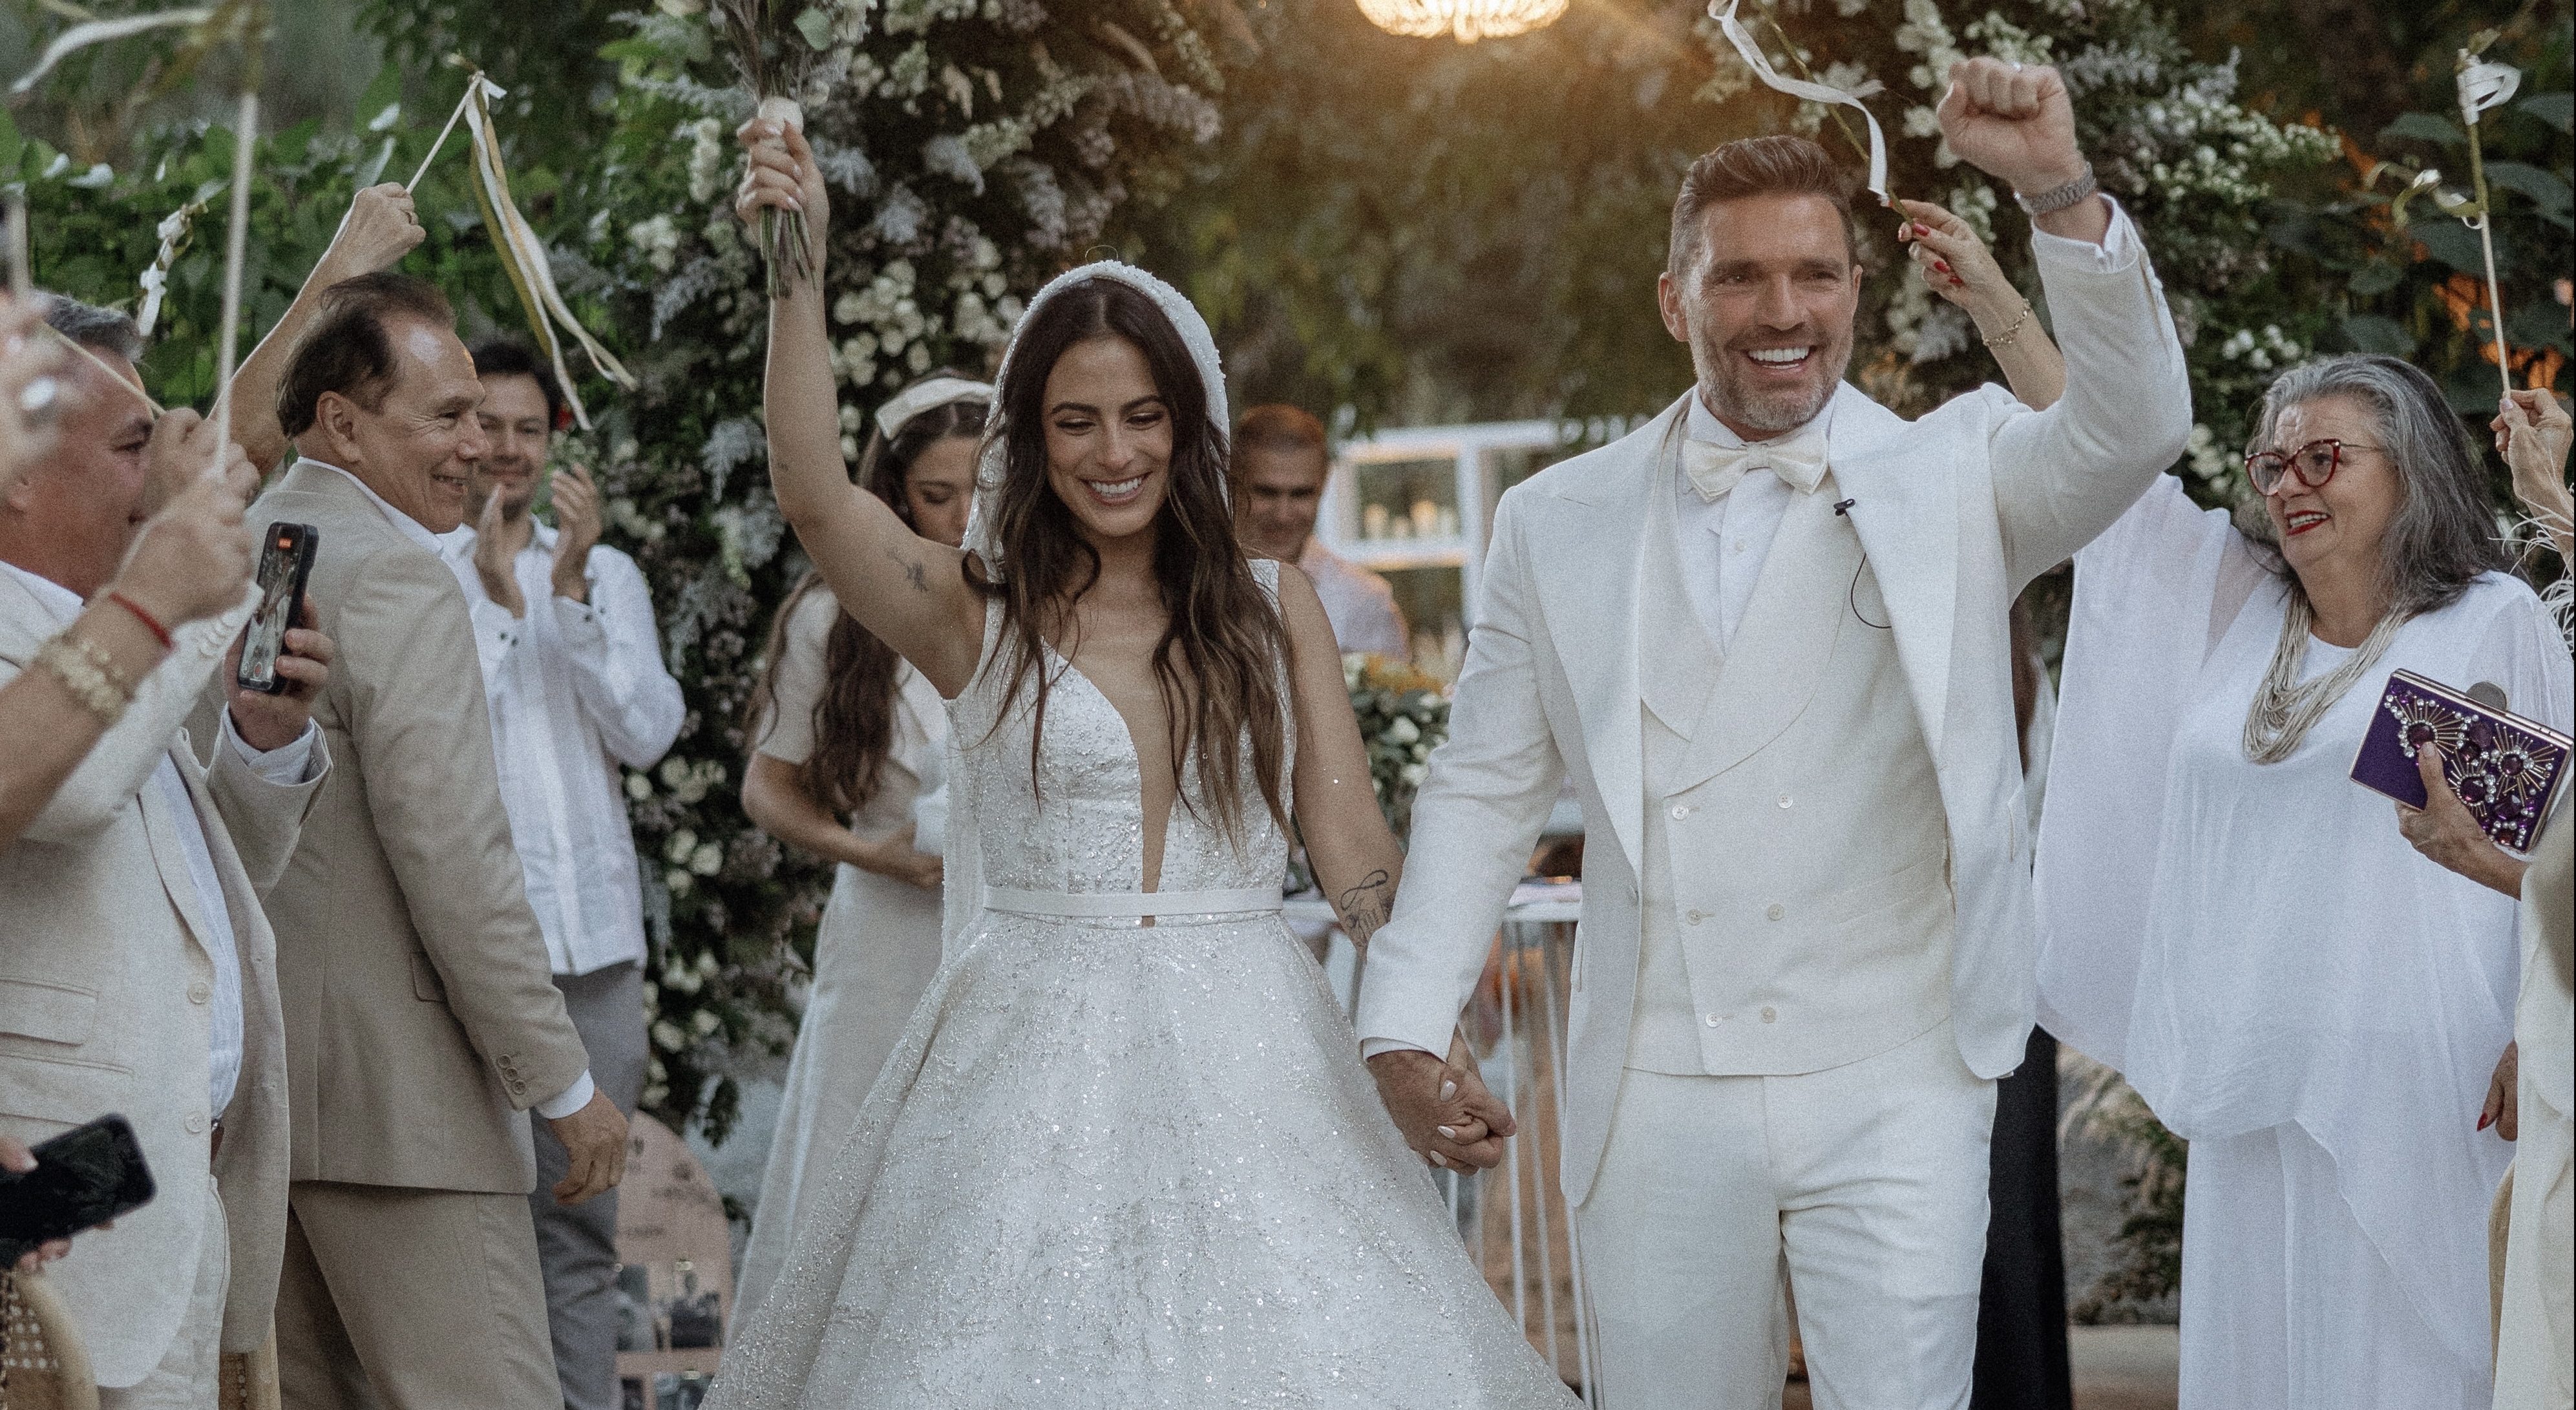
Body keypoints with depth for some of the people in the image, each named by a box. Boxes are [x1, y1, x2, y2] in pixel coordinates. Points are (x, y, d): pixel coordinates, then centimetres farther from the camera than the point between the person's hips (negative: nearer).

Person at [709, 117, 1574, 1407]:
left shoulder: (1273, 608, 9)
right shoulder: (973, 615, 2)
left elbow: (1356, 853, 5)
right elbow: (812, 495, -15)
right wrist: (798, 275, -24)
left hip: (1247, 1066, 2)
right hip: (1034, 1061, -2)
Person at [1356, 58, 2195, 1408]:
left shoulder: (1950, 481, 3)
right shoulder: (1559, 522, 8)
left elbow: (2132, 425, -15)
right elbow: (1481, 788, 12)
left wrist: (2059, 192, -28)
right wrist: (1407, 1020, 2)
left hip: (1894, 1091, -2)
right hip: (1655, 1096, 2)